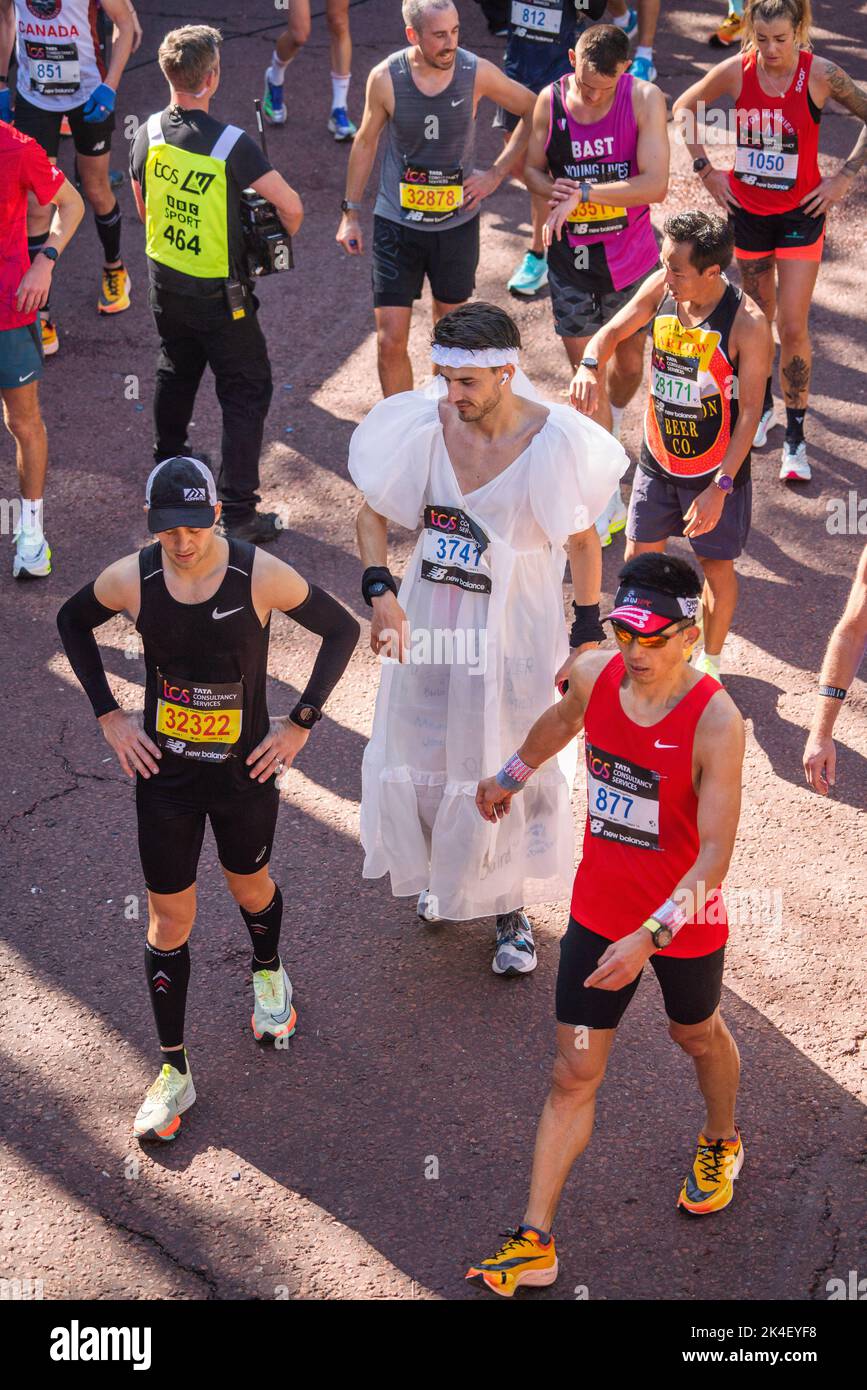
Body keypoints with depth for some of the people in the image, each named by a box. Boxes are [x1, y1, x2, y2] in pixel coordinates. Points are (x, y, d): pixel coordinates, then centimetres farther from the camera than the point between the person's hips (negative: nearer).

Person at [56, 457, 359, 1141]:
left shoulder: (261, 576, -21)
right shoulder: (129, 579, -15)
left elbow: (342, 629, -7)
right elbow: (73, 622, 7)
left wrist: (300, 724, -8)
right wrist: (109, 714, 1)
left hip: (245, 770, -1)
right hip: (164, 771, 1)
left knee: (251, 886, 22)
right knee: (169, 919, 6)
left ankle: (267, 972, 57)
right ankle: (174, 1070, 20)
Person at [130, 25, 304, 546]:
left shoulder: (150, 133, -6)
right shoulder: (232, 145, -24)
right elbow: (292, 207, -24)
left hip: (165, 282, 6)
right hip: (220, 295, -6)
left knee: (176, 372, 29)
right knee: (248, 392, 3)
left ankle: (168, 463, 48)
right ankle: (239, 513, 0)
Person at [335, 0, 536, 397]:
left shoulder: (477, 72, -13)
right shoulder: (385, 78, -13)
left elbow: (533, 112, 2)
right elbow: (365, 142, 3)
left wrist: (496, 173, -4)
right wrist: (350, 213, 6)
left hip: (457, 223, 1)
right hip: (397, 223, -1)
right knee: (391, 341, -4)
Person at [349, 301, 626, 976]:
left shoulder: (553, 442, -19)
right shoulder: (423, 426, -13)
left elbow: (583, 542, -6)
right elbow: (373, 513, 0)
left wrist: (587, 635, -5)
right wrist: (381, 592, -14)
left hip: (517, 629, -3)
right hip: (430, 619, 3)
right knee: (422, 755, 17)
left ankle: (511, 910, 30)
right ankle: (443, 873, 46)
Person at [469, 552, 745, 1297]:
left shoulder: (716, 721, -29)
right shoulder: (593, 674, -13)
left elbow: (714, 855, -29)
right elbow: (564, 717, 14)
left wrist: (650, 936, -37)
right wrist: (513, 775, 29)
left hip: (684, 923, -3)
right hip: (598, 913, 3)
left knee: (698, 1038, 25)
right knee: (574, 1075, 5)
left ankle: (722, 1142, 57)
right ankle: (535, 1244, 11)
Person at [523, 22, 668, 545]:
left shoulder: (645, 99, -14)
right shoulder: (550, 101, -7)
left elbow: (655, 185, -22)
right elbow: (533, 169, 5)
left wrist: (583, 193, -27)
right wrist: (554, 191, -18)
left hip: (631, 256, 0)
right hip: (572, 258, 1)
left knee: (629, 360, 17)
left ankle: (609, 432, 52)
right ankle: (608, 504, 7)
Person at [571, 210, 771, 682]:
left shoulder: (747, 323, -25)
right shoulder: (661, 288, -12)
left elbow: (750, 409, -20)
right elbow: (613, 331, 1)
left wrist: (720, 487, -23)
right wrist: (589, 365, -24)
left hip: (716, 470, -4)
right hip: (657, 460, 4)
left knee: (716, 567, 13)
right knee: (639, 556, 15)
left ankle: (710, 660, 37)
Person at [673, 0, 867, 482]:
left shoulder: (821, 74, -15)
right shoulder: (736, 71, -9)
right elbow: (684, 107, 8)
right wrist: (706, 169, 3)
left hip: (800, 212, -2)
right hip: (746, 209, 2)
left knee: (793, 327, -4)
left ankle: (796, 437, 5)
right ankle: (763, 405, 37)